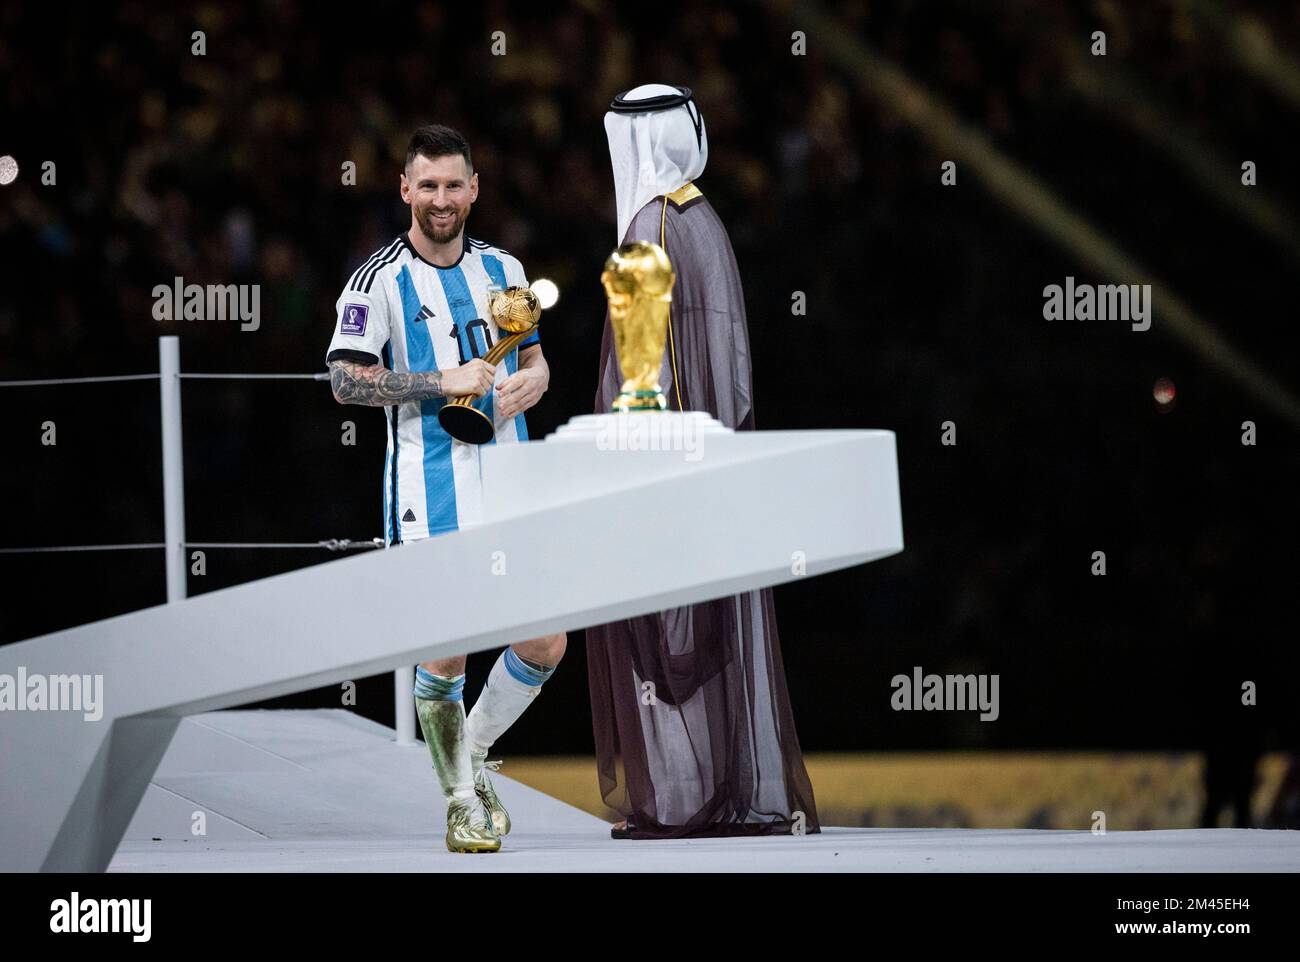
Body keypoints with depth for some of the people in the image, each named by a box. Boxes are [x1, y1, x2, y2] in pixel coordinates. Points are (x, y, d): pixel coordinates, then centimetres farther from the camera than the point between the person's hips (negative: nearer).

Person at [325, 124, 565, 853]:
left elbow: (535, 357, 24)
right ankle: (463, 801, 9)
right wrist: (444, 382, -18)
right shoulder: (380, 279, -4)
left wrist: (529, 381, 0)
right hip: (432, 494, -5)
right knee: (448, 649, -8)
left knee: (545, 646, 1)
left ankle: (471, 757, 24)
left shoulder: (502, 268, 13)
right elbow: (345, 381, -11)